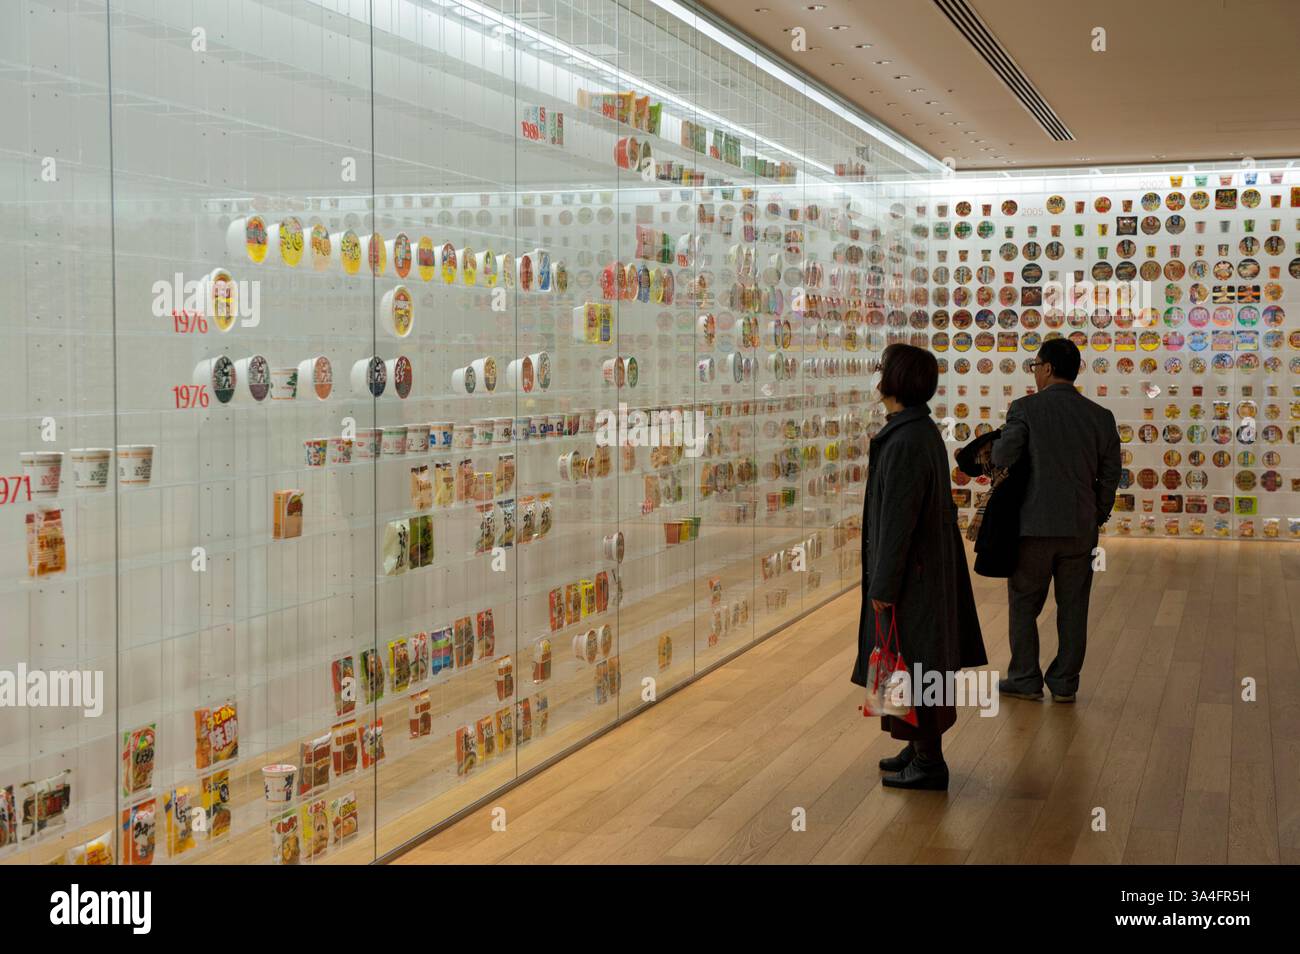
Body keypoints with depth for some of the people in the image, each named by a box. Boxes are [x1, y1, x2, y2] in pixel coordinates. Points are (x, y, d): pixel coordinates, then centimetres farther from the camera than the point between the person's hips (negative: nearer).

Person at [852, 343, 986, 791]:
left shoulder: (905, 441, -23)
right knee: (915, 664, 18)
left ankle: (929, 763, 8)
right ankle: (921, 746, 28)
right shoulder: (922, 431, 8)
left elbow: (898, 518, -23)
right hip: (926, 565, 10)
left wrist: (883, 585, -19)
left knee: (913, 665, -1)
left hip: (909, 569, -10)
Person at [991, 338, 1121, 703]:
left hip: (1034, 526, -3)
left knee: (1024, 604, 11)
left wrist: (1013, 423, 5)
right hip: (1081, 529, 3)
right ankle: (1065, 683, 16)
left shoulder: (1027, 409, -10)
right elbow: (1110, 475, 6)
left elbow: (1001, 457, -14)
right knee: (1073, 608, 11)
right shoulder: (1101, 416, 2)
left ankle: (1025, 679, 15)